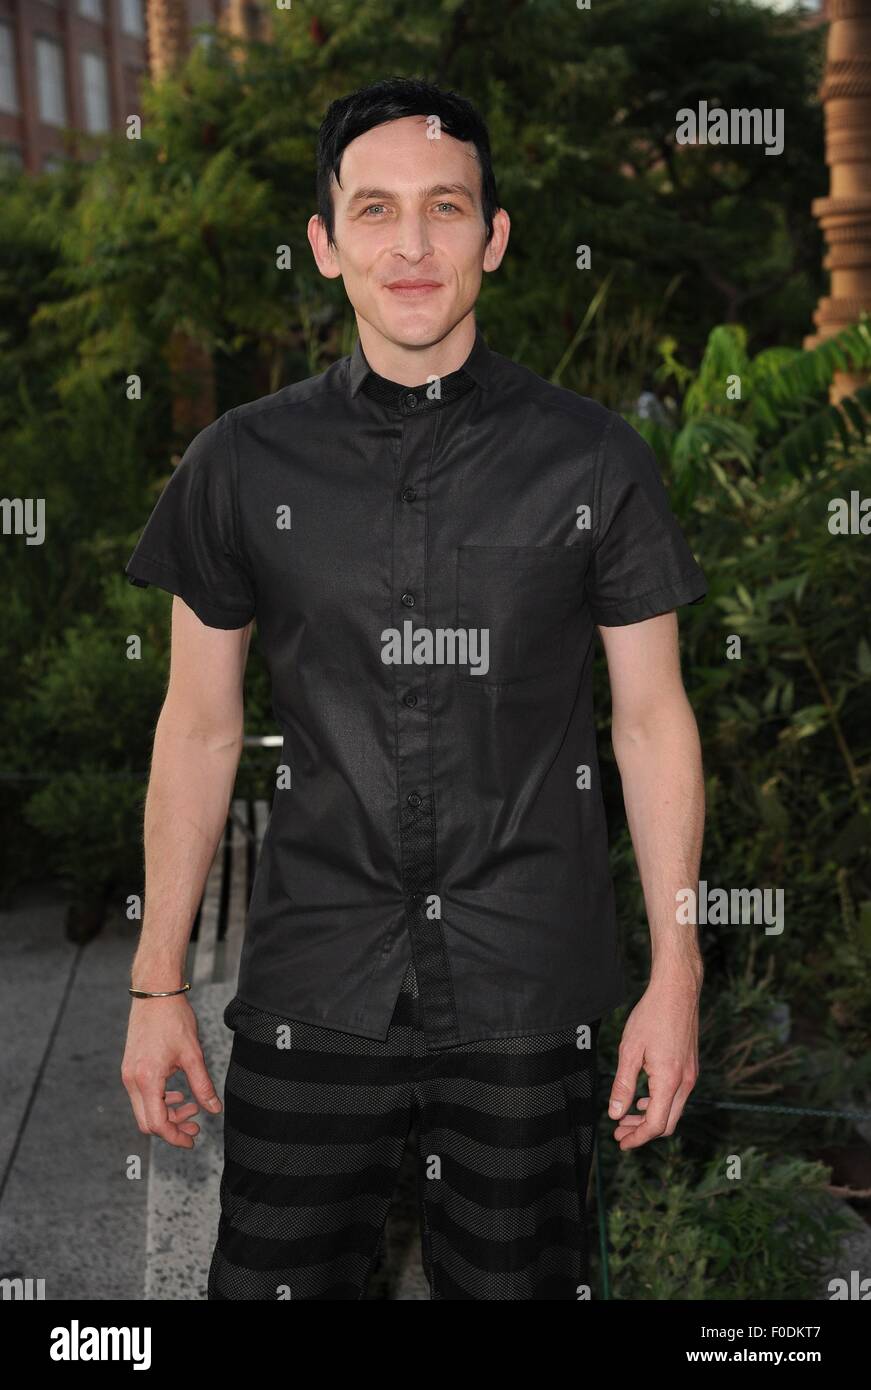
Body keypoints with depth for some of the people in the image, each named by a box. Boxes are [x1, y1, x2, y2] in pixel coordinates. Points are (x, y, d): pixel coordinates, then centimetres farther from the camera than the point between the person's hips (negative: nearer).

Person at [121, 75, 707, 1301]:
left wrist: (675, 975, -1)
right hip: (312, 989, 1)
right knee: (272, 1278, 8)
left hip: (531, 992, 0)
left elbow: (652, 719, 2)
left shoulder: (594, 460, -1)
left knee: (515, 1279, 12)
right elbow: (199, 727, 5)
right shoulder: (245, 462, 1)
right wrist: (157, 983, 5)